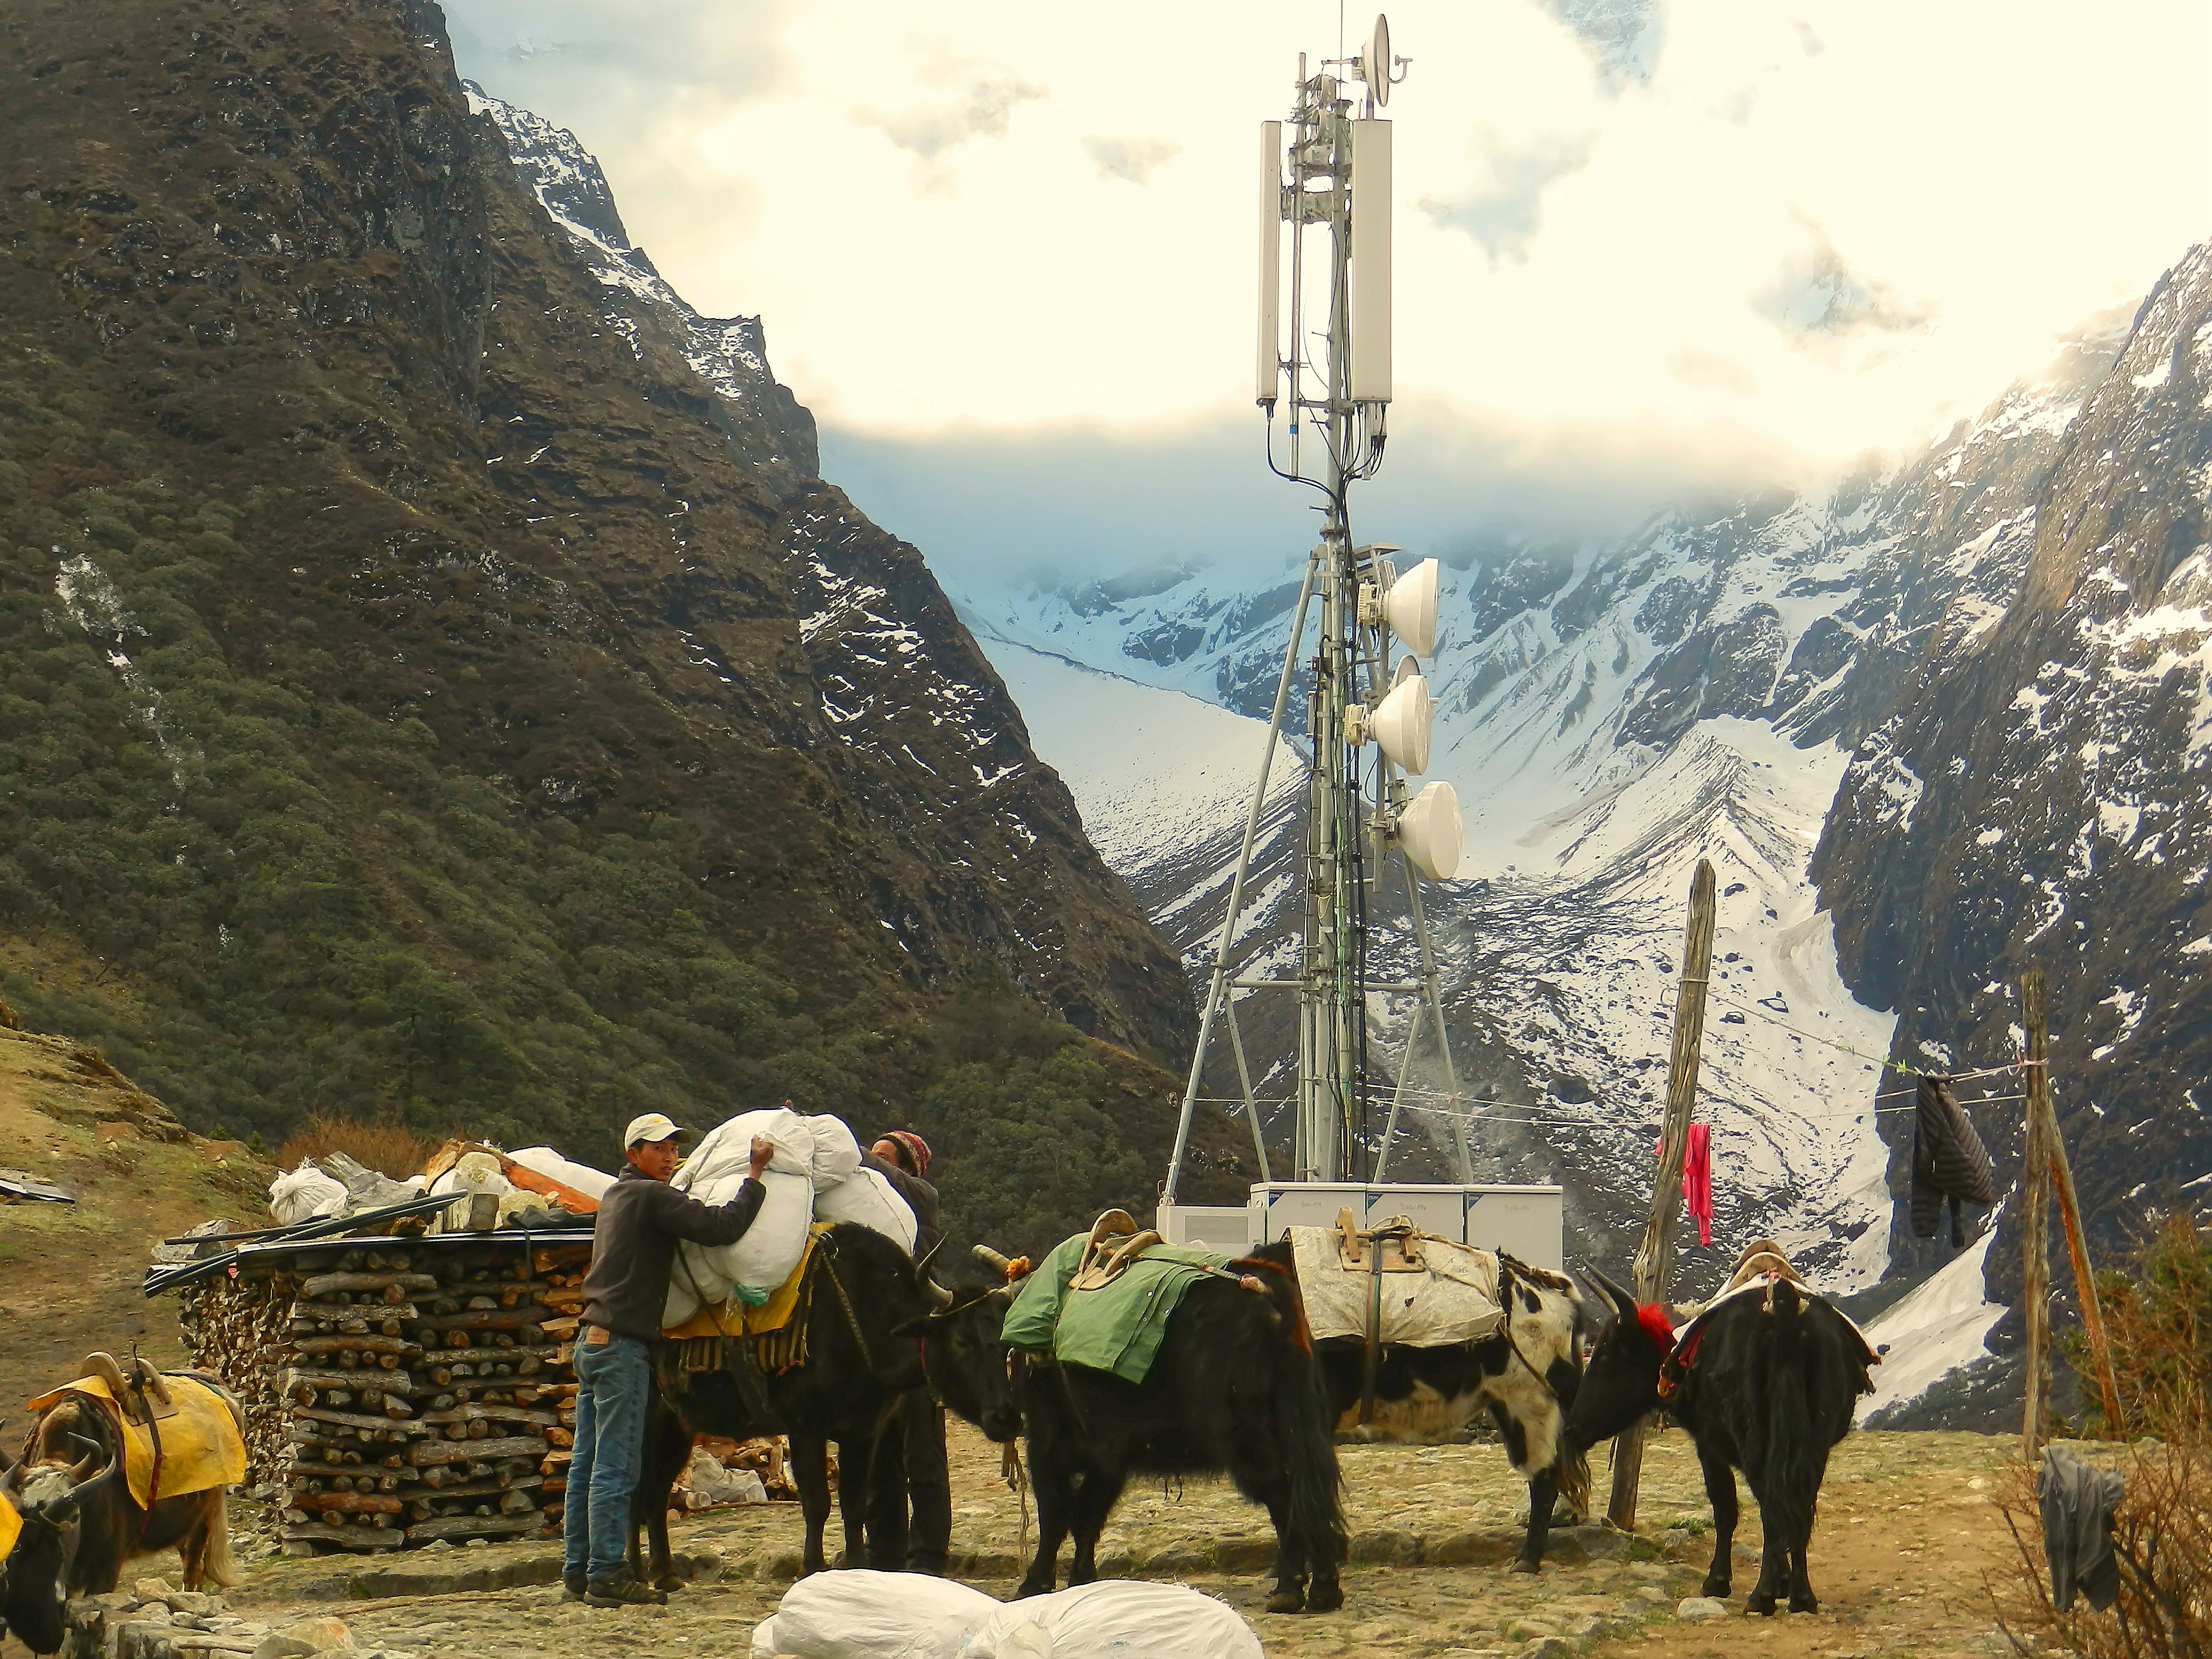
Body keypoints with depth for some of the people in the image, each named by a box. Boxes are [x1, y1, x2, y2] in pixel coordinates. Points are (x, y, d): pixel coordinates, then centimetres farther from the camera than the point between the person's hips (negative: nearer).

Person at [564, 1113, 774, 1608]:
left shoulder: (616, 1196, 18)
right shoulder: (653, 1197, -10)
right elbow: (723, 1226, -18)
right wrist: (757, 1174, -8)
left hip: (592, 1340, 10)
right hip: (621, 1345, -10)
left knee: (587, 1464, 10)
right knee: (615, 1468, -8)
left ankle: (577, 1572, 12)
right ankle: (607, 1575, -7)